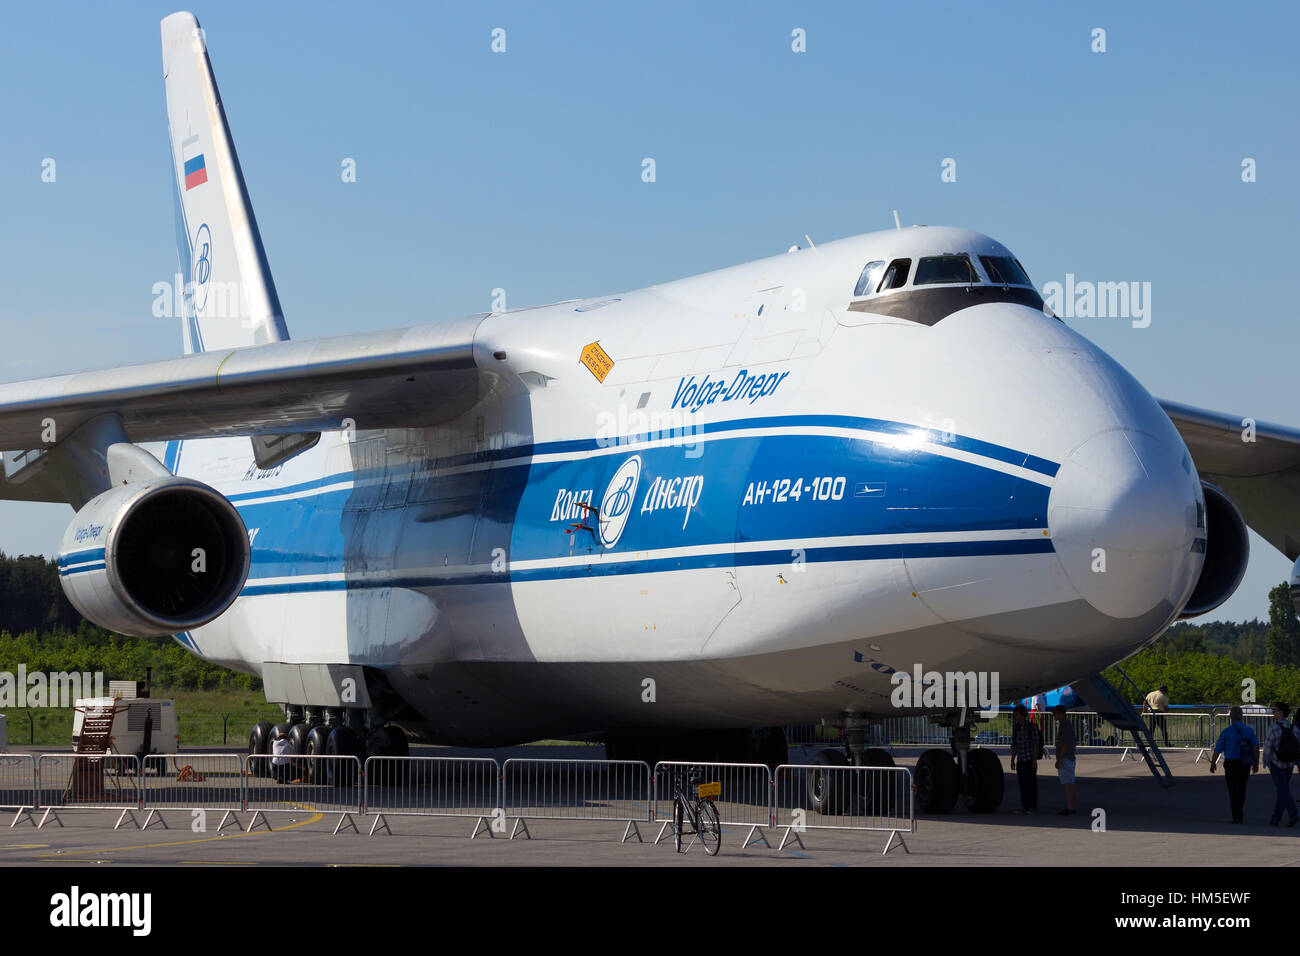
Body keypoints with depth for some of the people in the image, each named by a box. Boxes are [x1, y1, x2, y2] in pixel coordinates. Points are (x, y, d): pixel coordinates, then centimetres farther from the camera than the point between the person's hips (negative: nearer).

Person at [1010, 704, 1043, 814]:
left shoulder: (1031, 726, -10)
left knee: (1031, 784, -3)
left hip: (1030, 760, -6)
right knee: (1022, 785, 7)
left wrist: (1035, 760, -16)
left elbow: (1036, 744, -11)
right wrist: (1012, 760, 13)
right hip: (1020, 761, 6)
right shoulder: (1015, 727, 10)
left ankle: (1033, 808, 1)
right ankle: (1024, 807, 11)